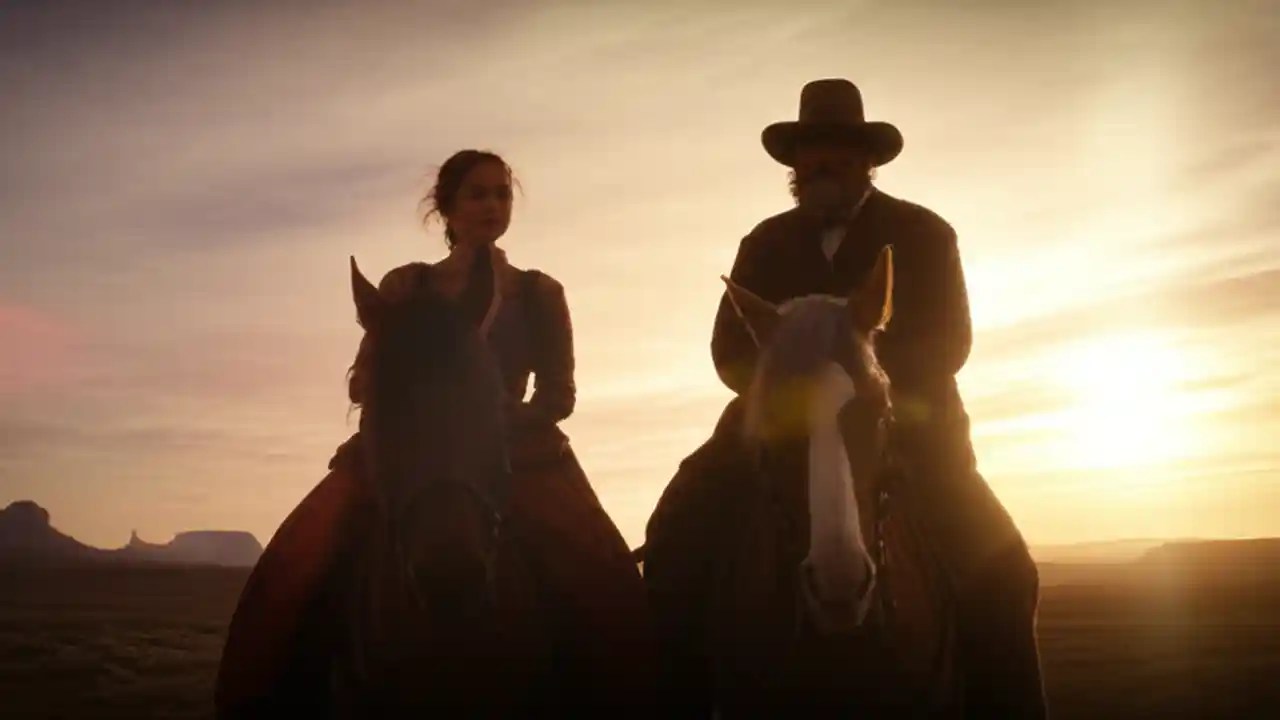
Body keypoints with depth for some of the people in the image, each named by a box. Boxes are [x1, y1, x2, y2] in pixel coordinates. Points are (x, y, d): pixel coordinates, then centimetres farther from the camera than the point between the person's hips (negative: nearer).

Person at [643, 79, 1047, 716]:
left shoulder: (922, 233, 6)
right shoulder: (765, 244, 13)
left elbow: (949, 341, -3)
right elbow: (730, 350, 7)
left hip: (903, 428, -1)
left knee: (999, 565, -22)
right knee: (679, 533, -21)